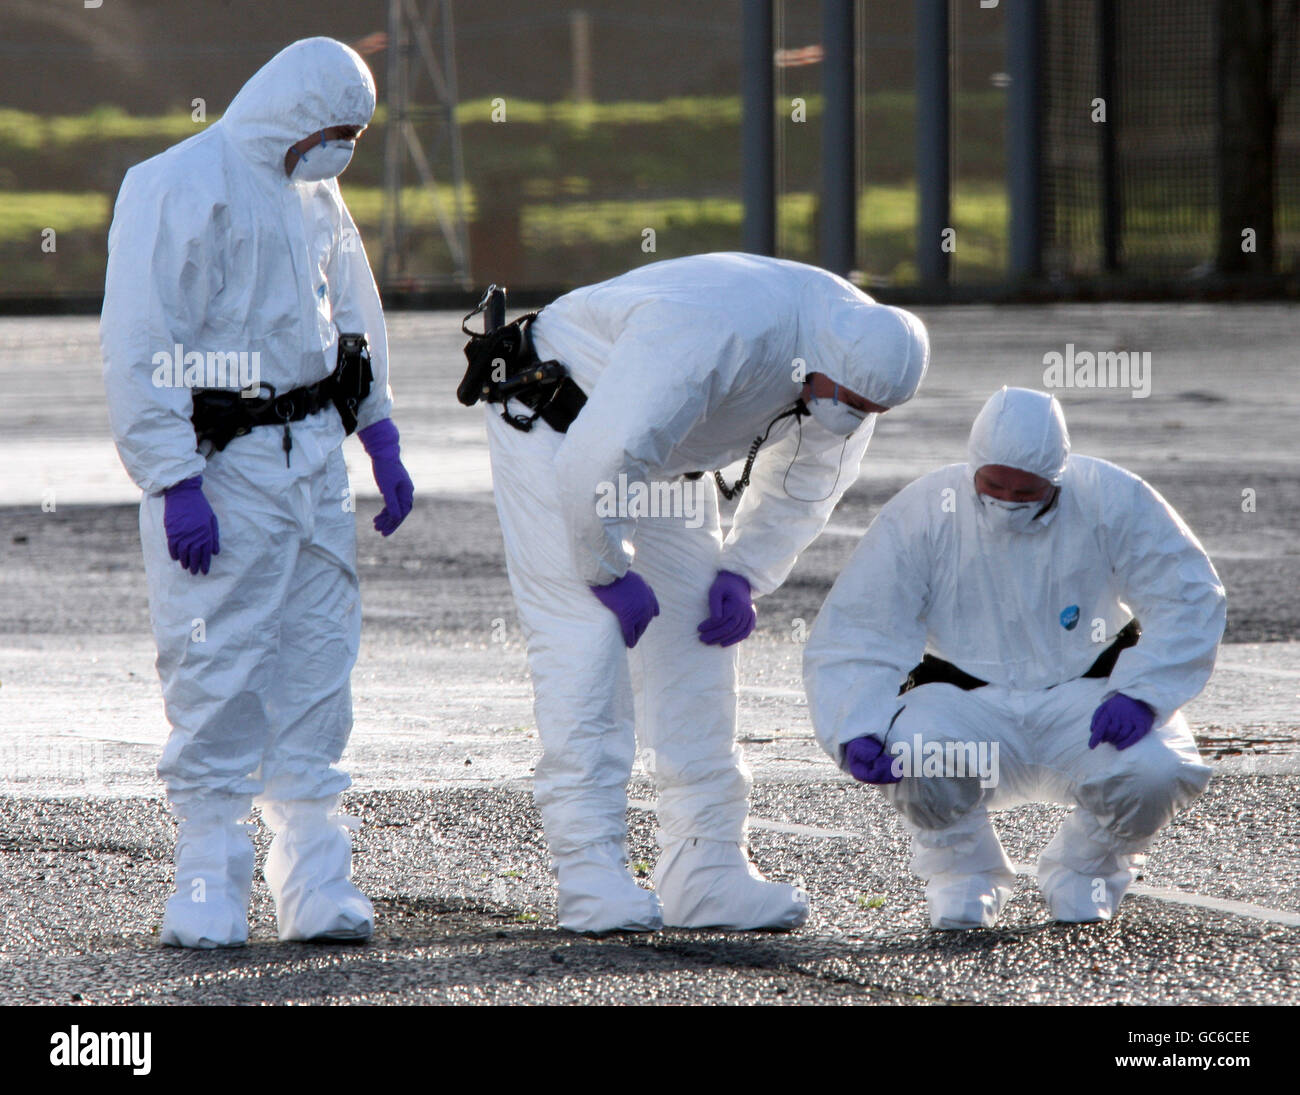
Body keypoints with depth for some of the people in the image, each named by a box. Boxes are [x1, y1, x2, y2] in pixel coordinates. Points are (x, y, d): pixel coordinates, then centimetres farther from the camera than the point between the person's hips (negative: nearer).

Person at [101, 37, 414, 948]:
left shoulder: (316, 193, 15)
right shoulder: (176, 189, -10)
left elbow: (354, 316, 29)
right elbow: (140, 350, -15)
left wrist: (382, 440, 21)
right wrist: (176, 485, -19)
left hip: (314, 454, 7)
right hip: (220, 463, -7)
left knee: (319, 661, 6)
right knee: (218, 675, -8)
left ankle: (318, 887, 9)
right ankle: (209, 890, -1)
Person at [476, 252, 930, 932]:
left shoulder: (856, 359, -12)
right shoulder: (713, 337, -40)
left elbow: (802, 486, 7)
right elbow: (597, 459, -39)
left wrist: (745, 573, -3)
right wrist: (611, 573, -26)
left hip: (661, 456, 8)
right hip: (556, 430, -8)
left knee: (692, 641, 2)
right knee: (585, 638, -17)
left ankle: (706, 873, 4)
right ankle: (591, 878, -18)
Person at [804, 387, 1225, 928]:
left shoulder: (1110, 500, -11)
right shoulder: (921, 514, -13)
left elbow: (1188, 599, -7)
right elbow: (853, 635, -13)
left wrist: (1140, 694, -23)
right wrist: (857, 730, -32)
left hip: (1085, 699, 1)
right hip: (969, 701, -1)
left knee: (1155, 772, -30)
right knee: (914, 755, -35)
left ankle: (1084, 869, 8)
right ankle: (964, 876, 1)